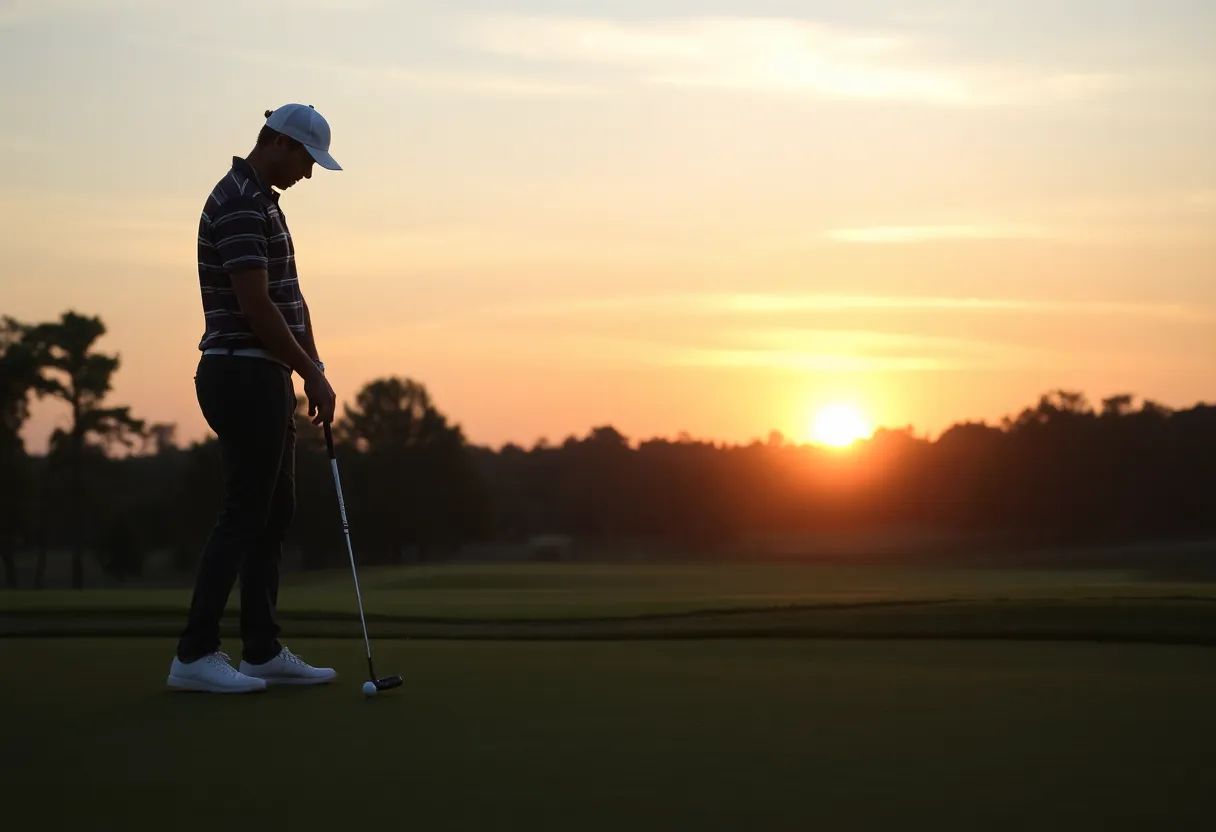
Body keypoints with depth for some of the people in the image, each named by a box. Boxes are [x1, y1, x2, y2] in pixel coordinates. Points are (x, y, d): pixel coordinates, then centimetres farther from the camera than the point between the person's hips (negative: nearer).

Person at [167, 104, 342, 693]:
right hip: (245, 377, -11)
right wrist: (312, 374, -14)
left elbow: (289, 298, 18)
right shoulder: (238, 204, -16)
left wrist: (313, 369, 9)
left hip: (264, 380, 11)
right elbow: (256, 306, -21)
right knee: (244, 515, -8)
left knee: (274, 515, 11)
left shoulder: (263, 202, 17)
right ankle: (194, 655, -5)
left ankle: (263, 651, 15)